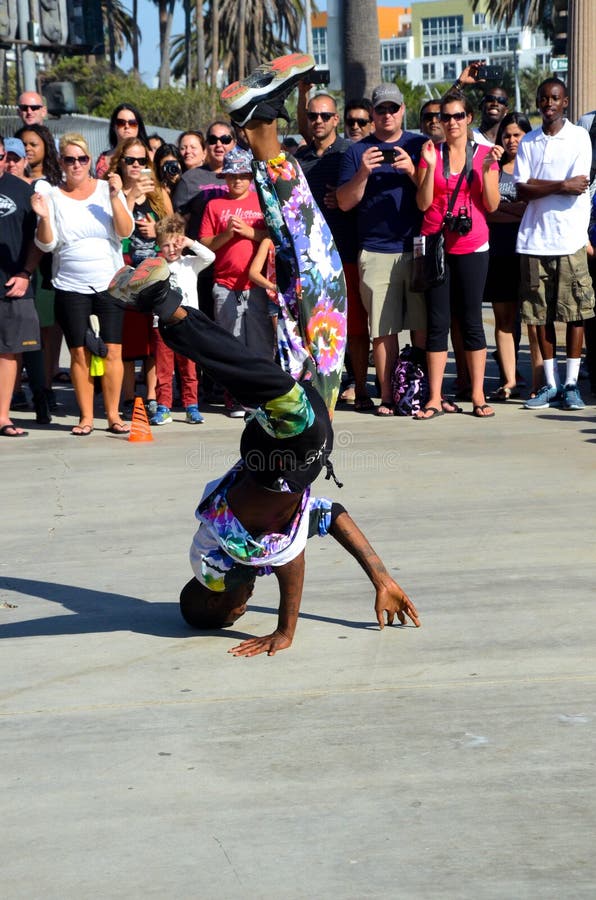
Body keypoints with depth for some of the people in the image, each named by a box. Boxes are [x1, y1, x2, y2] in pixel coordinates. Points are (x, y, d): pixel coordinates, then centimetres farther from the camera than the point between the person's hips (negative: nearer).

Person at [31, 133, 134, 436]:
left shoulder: (106, 189, 3)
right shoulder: (52, 196, 5)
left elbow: (125, 232, -6)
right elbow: (46, 245, 0)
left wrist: (115, 197, -17)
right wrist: (44, 218, -18)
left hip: (110, 283, 0)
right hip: (70, 287, 0)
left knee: (112, 351, -3)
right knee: (79, 354, 1)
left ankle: (113, 414, 6)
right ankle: (85, 416, 9)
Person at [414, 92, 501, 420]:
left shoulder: (484, 154, 5)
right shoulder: (431, 153, 6)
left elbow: (492, 205, 1)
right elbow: (423, 203, -1)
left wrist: (488, 169, -11)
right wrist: (431, 166, -11)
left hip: (471, 246, -1)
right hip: (436, 245, 1)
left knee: (471, 320, 1)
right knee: (437, 321, 1)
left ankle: (478, 396, 7)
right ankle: (435, 399, 2)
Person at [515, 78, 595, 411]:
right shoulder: (528, 142, 13)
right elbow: (523, 190, 1)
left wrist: (538, 186, -3)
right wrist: (562, 186, -9)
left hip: (569, 237, -3)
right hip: (534, 239, 3)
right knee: (541, 313, 4)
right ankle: (551, 384, 10)